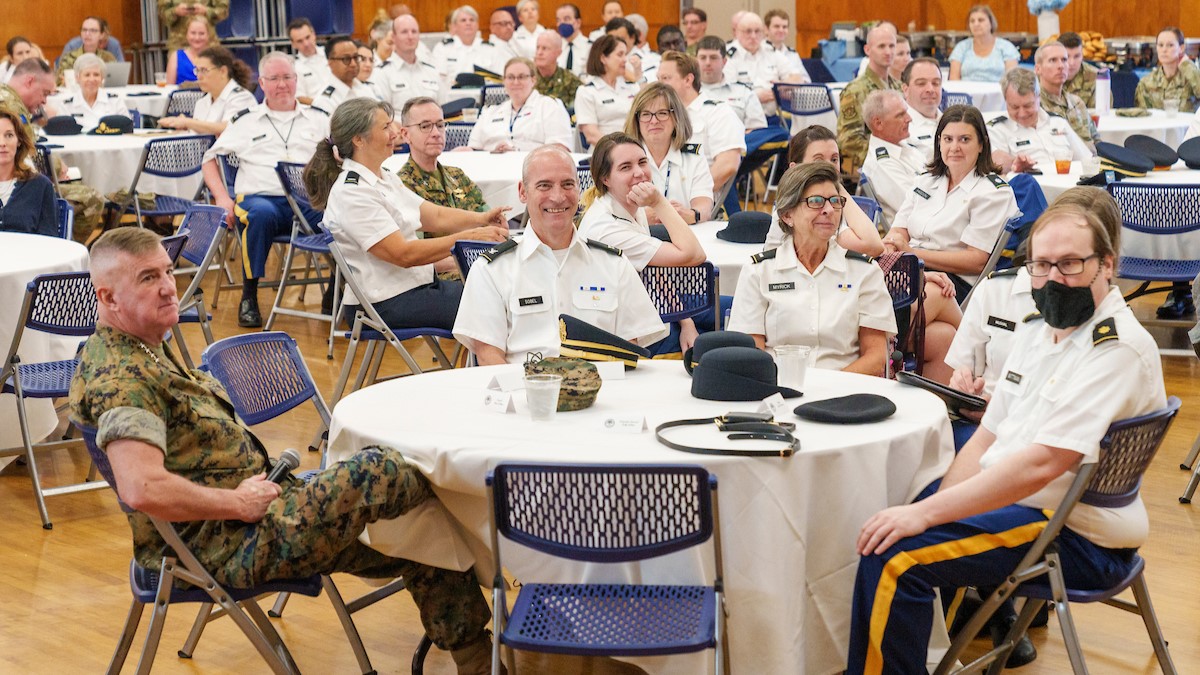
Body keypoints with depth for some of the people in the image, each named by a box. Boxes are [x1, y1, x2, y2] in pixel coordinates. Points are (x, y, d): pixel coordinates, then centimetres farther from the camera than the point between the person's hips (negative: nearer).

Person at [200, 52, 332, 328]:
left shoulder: (318, 118, 21)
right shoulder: (245, 120, 20)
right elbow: (210, 159, 20)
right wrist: (222, 197, 2)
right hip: (260, 198, -1)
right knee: (261, 213, -39)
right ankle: (249, 296, -25)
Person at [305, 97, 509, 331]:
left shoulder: (385, 179, 12)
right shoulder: (351, 193, -19)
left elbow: (436, 216, 11)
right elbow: (404, 254, -23)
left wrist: (482, 218, -7)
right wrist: (468, 238, -25)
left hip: (418, 284, 9)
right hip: (387, 305, -9)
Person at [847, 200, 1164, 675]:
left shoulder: (1117, 347, -20)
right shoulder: (1038, 333, 10)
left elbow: (1040, 464, -28)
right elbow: (987, 438, 12)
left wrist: (926, 513, -26)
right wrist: (932, 511, -4)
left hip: (1077, 540, -10)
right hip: (1010, 501, 10)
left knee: (892, 556, -24)